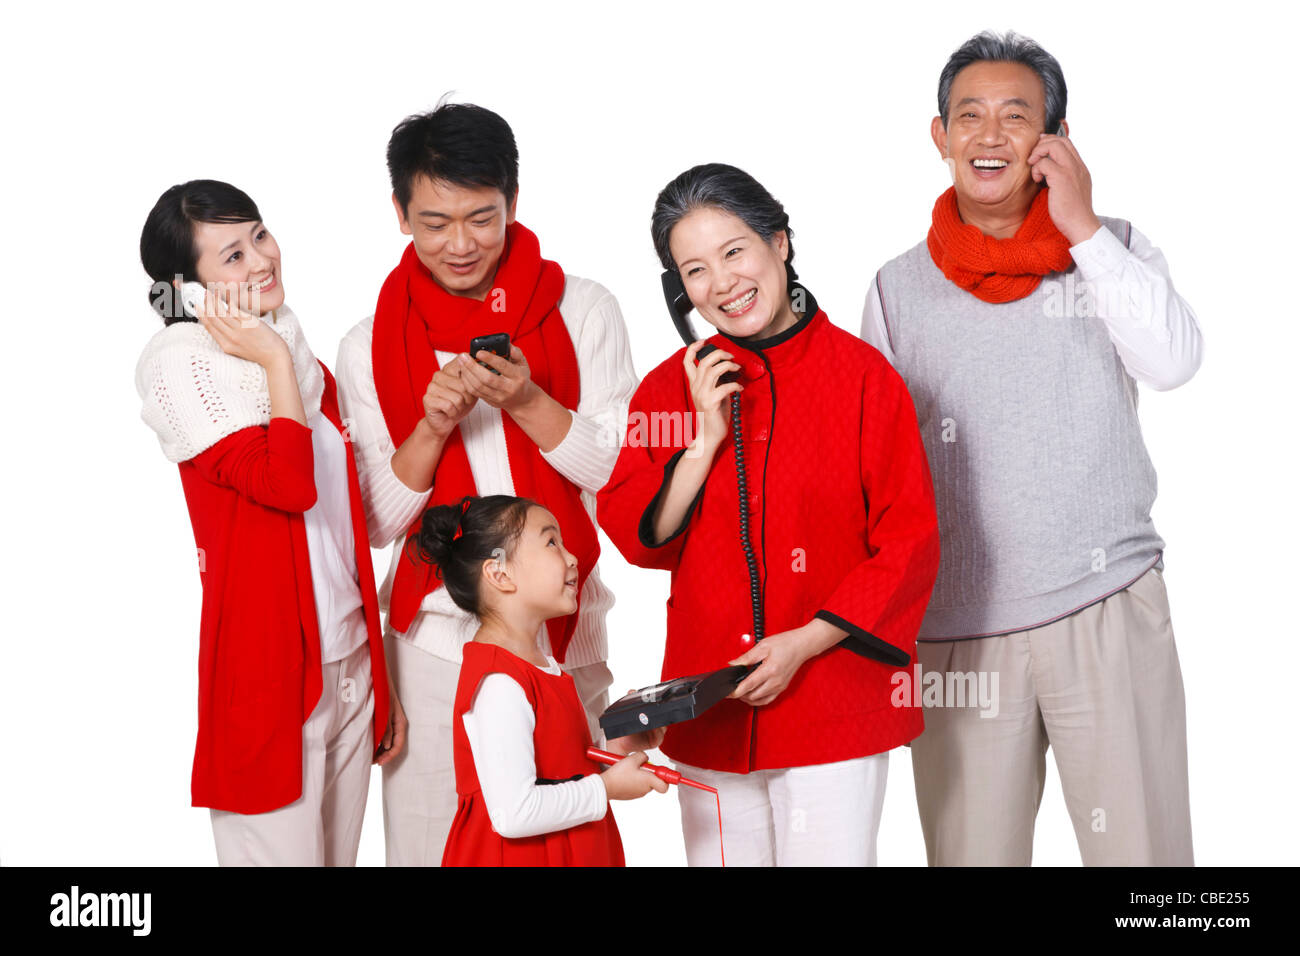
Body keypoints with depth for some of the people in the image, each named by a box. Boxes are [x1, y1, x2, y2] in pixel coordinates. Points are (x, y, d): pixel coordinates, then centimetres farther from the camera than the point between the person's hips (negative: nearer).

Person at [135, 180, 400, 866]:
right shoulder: (182, 361, -9)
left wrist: (382, 683, 17)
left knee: (341, 854, 12)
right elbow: (287, 484, -22)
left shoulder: (304, 363, 14)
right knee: (284, 854, -3)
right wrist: (275, 359, -11)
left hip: (351, 663, 7)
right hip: (269, 672, -7)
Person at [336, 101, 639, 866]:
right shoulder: (370, 348, 3)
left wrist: (524, 401, -17)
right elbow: (377, 523, 1)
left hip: (563, 636, 0)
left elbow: (626, 476, -3)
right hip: (435, 639, 0)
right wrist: (433, 427, -15)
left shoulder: (583, 310, 1)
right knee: (431, 844, 3)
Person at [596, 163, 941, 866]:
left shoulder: (863, 376, -4)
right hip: (710, 715, 3)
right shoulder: (671, 387, 6)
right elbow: (635, 537, 2)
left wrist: (804, 643, -12)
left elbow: (910, 545, -5)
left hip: (834, 705, -3)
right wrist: (707, 438, -9)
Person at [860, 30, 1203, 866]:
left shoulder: (1112, 250, 6)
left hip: (1108, 608, -1)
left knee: (1141, 843, 0)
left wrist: (1082, 227, -10)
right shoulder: (900, 289, 9)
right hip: (958, 625, 1)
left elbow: (1173, 361, -14)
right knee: (970, 849, 5)